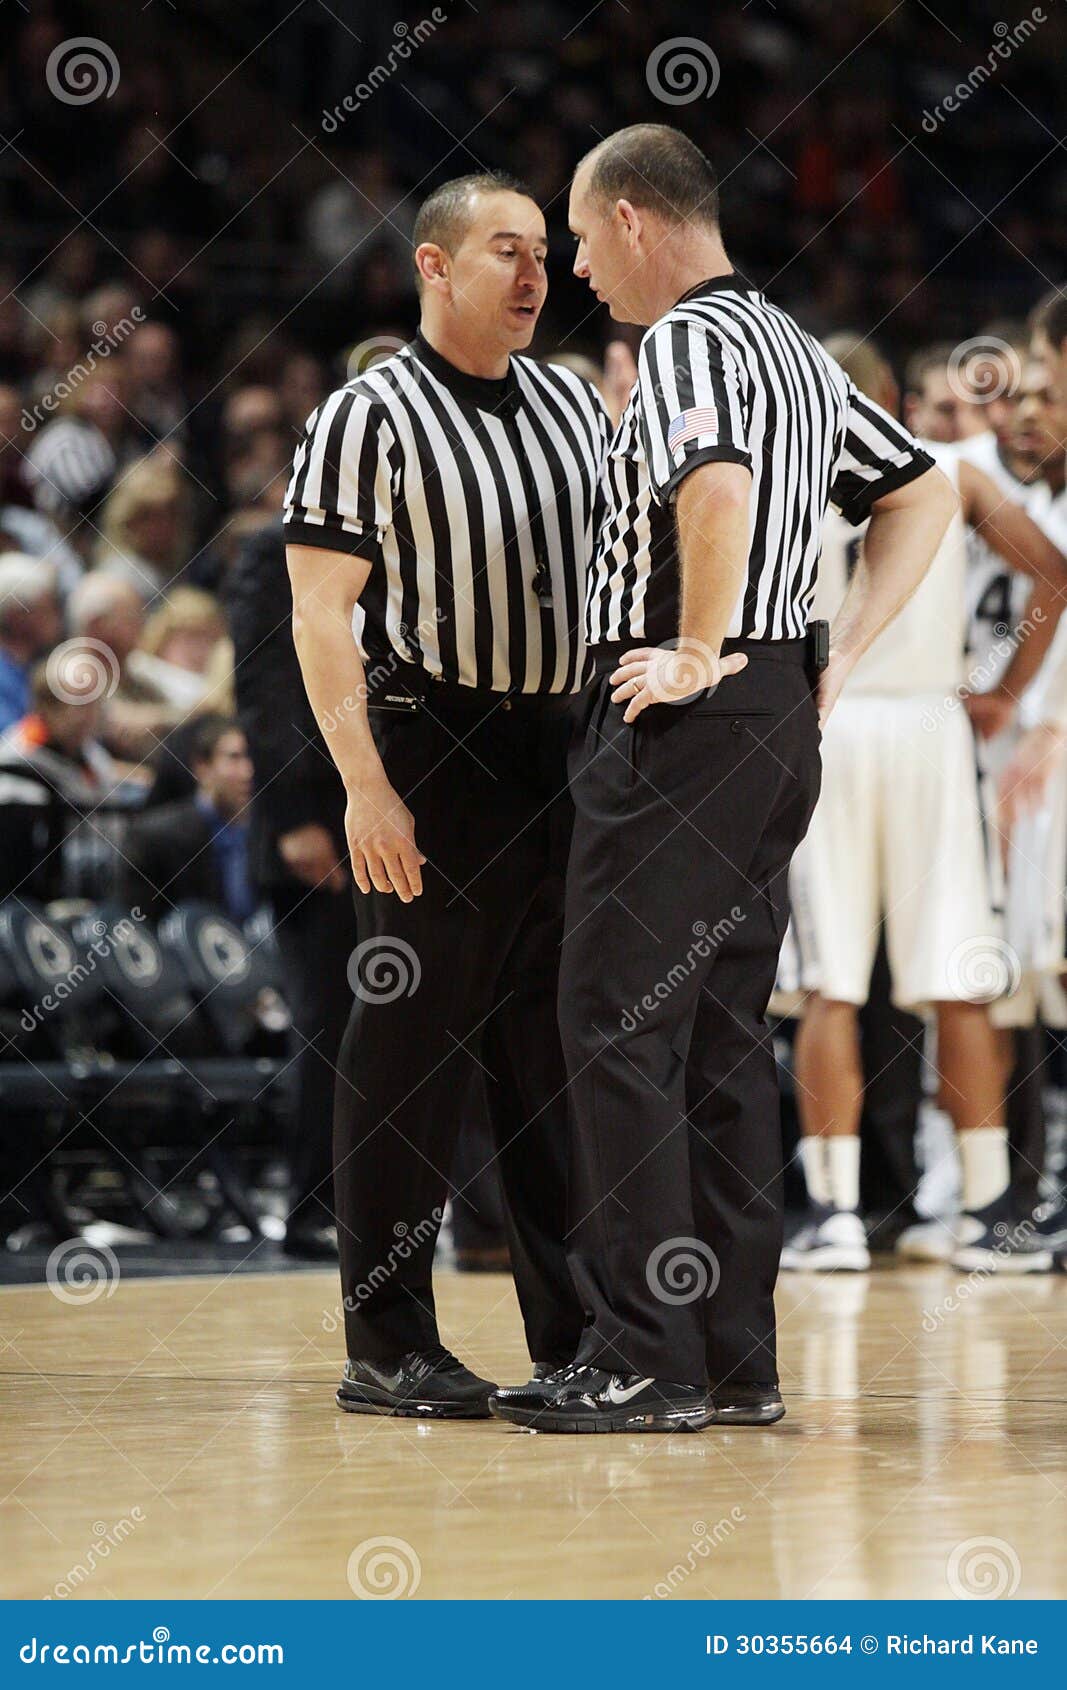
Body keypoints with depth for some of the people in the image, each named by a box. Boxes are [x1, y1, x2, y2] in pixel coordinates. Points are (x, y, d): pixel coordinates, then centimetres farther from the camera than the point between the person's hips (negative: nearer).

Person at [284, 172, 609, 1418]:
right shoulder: (369, 418, -5)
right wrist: (365, 785, -17)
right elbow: (321, 614, -9)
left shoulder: (573, 405, 14)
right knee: (408, 1048, -3)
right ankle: (386, 1347, 2)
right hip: (431, 747, -6)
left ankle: (578, 1337, 14)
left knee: (564, 1047, 8)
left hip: (567, 755, 6)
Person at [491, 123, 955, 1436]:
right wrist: (839, 655, 17)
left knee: (619, 1030, -6)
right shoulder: (792, 345, 17)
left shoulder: (687, 342, -12)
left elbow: (719, 487, -32)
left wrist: (700, 653, -21)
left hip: (681, 724, -9)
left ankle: (644, 1359, -6)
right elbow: (924, 491, 24)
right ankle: (734, 1355, 14)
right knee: (722, 1038, 12)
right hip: (778, 725, 9)